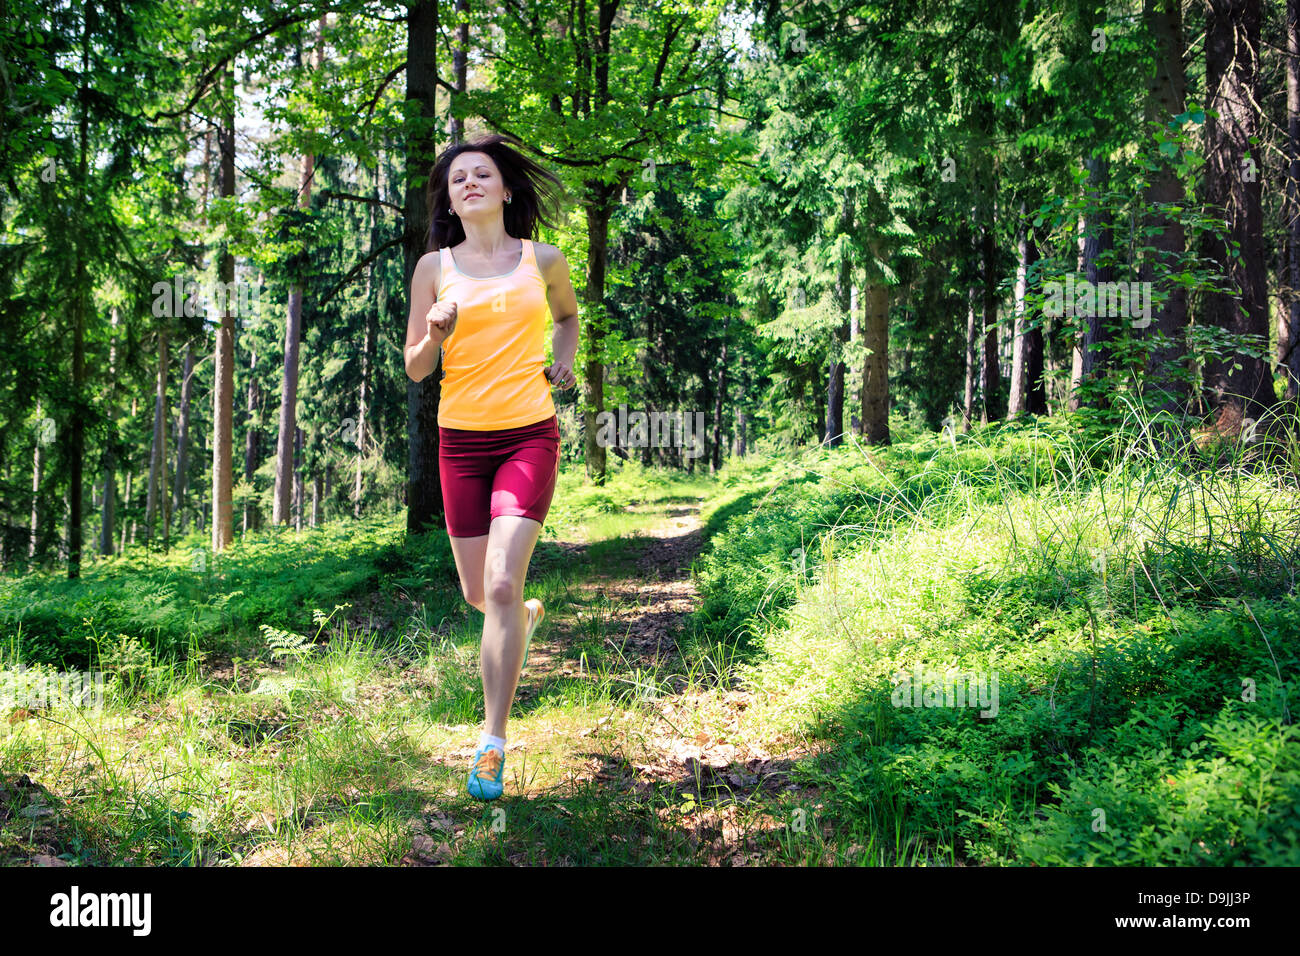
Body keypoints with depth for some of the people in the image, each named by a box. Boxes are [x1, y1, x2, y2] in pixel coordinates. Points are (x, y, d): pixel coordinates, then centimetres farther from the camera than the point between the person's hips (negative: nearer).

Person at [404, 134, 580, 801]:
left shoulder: (543, 261, 4)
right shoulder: (434, 267, 3)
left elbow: (568, 313, 26)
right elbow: (415, 369, 4)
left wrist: (563, 360, 7)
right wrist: (437, 334, -17)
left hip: (528, 437, -2)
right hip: (461, 440, 2)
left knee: (501, 585, -15)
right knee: (478, 595, 9)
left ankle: (492, 745, -6)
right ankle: (528, 616, 47)